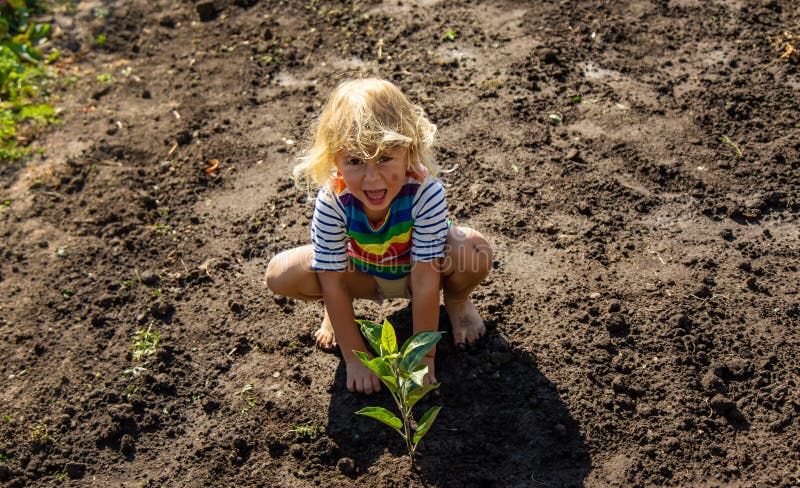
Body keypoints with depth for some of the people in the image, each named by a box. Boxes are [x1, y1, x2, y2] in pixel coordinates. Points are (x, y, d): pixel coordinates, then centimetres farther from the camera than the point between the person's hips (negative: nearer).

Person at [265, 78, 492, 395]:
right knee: (280, 274, -23)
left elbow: (425, 282, -31)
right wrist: (354, 357, -19)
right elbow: (332, 282, -22)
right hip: (362, 275, 1)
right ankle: (336, 311, 10)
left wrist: (424, 359, -25)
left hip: (415, 271, -1)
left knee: (476, 252, -33)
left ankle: (456, 300, 4)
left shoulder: (426, 193, -37)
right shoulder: (332, 201, -32)